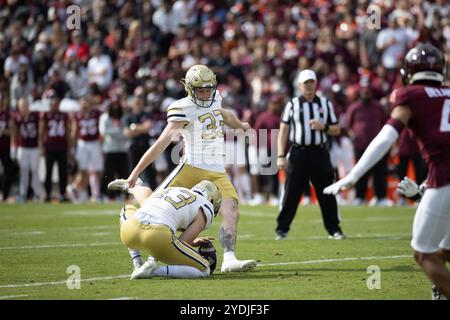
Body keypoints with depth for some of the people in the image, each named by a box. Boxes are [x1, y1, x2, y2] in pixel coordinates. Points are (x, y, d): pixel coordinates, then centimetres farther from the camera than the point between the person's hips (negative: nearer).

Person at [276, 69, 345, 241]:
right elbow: (283, 131, 1)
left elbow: (336, 130, 12)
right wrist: (281, 156, -6)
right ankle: (282, 229, 8)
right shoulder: (292, 105, 3)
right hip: (298, 153, -2)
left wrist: (323, 126, -10)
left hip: (320, 153, 2)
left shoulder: (325, 104, 9)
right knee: (291, 194, 0)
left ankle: (333, 228, 12)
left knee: (327, 193, 4)